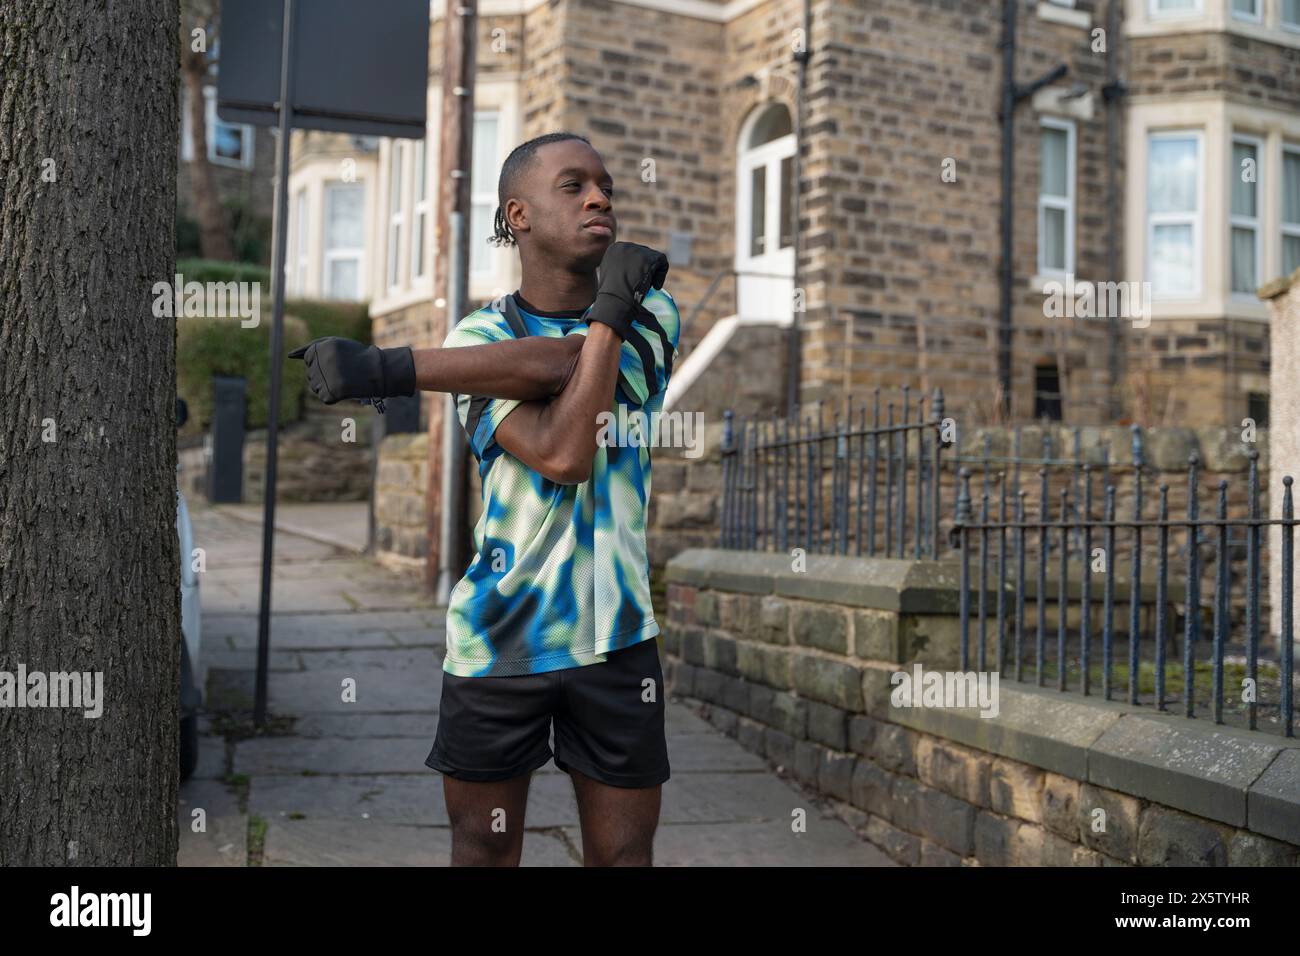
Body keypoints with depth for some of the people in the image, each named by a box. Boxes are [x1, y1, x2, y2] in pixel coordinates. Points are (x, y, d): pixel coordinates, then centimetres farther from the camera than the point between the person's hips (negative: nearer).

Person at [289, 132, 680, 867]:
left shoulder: (651, 314, 3)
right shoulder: (482, 337, -2)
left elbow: (556, 358, -19)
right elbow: (561, 455, -21)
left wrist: (392, 368, -23)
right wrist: (609, 313, -16)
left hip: (617, 636, 2)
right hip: (496, 639, -1)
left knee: (625, 852, 8)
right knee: (484, 848, 10)